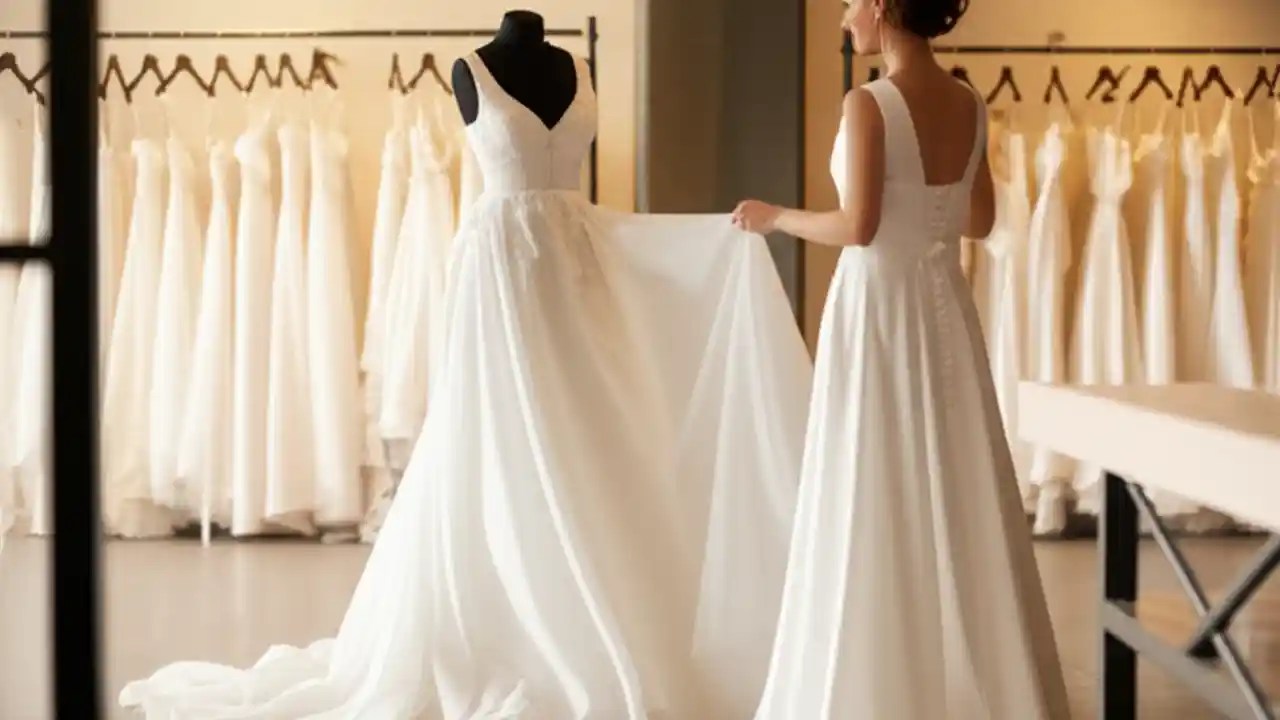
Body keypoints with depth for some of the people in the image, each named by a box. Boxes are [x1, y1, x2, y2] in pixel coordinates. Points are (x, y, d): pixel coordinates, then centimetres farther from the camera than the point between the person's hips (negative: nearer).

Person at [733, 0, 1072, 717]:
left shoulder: (869, 104, -14)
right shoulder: (969, 105, 6)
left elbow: (858, 227, -18)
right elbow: (979, 221, 13)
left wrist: (777, 216, -3)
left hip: (879, 307, -7)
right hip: (944, 304, 7)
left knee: (876, 503, 1)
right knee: (954, 493, 12)